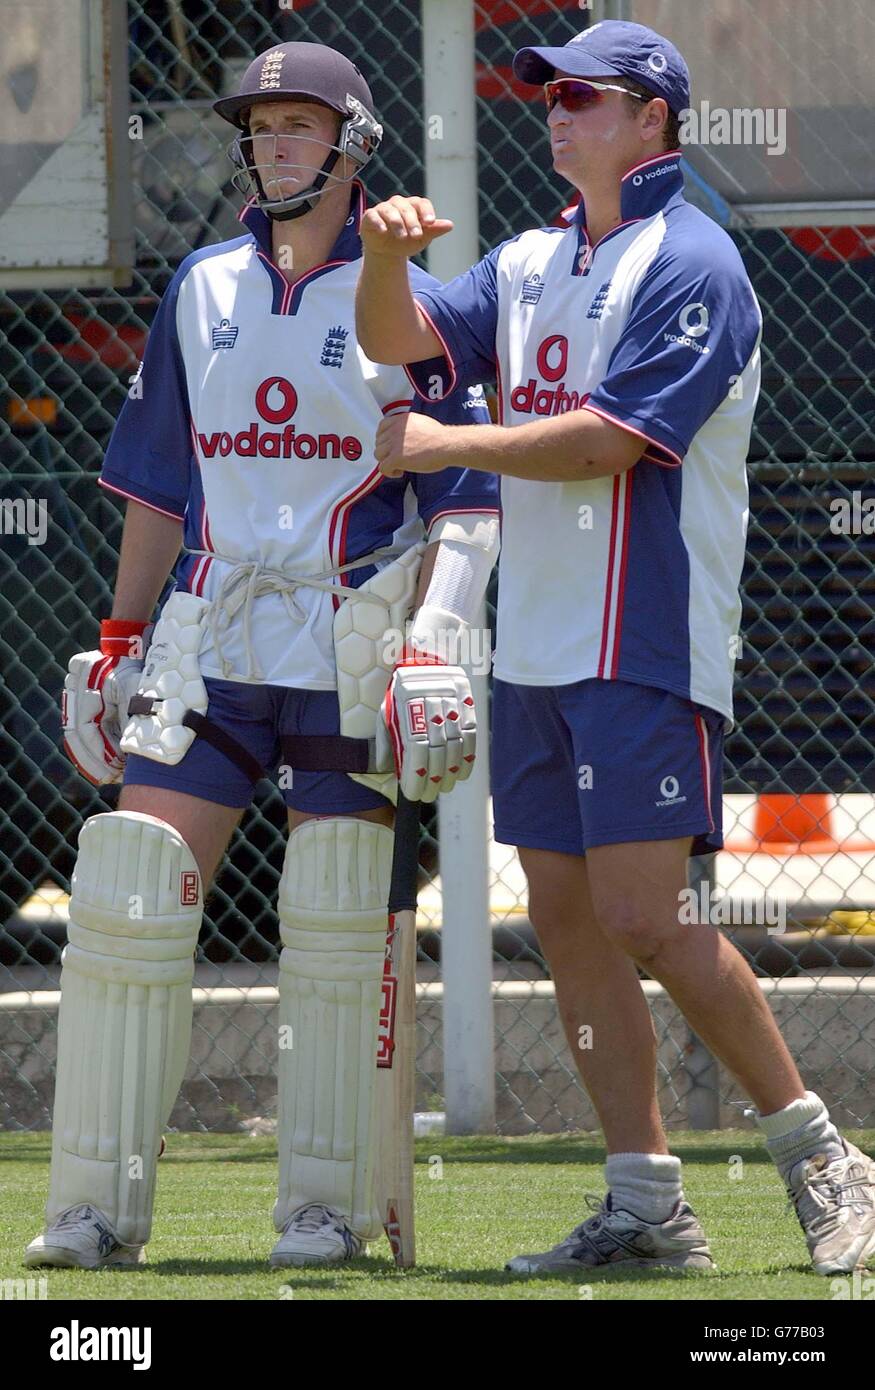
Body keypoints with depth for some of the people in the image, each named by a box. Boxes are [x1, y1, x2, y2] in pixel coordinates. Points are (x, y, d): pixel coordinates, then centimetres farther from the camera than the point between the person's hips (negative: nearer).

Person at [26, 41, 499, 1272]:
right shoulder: (201, 292, 13)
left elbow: (466, 500, -3)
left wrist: (433, 641, -15)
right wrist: (120, 641, 15)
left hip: (350, 651, -4)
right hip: (209, 647, 4)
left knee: (337, 932, -3)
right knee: (126, 895, -6)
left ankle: (328, 1205, 6)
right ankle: (99, 1205, -3)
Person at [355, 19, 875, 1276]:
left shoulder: (690, 263, -9)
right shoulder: (531, 266, 17)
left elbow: (606, 441, -18)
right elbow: (397, 340, 9)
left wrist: (443, 447, -11)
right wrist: (386, 252, -12)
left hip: (645, 651, -8)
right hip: (537, 646, 8)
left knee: (644, 920, -15)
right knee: (566, 917, 6)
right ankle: (647, 1209, 9)